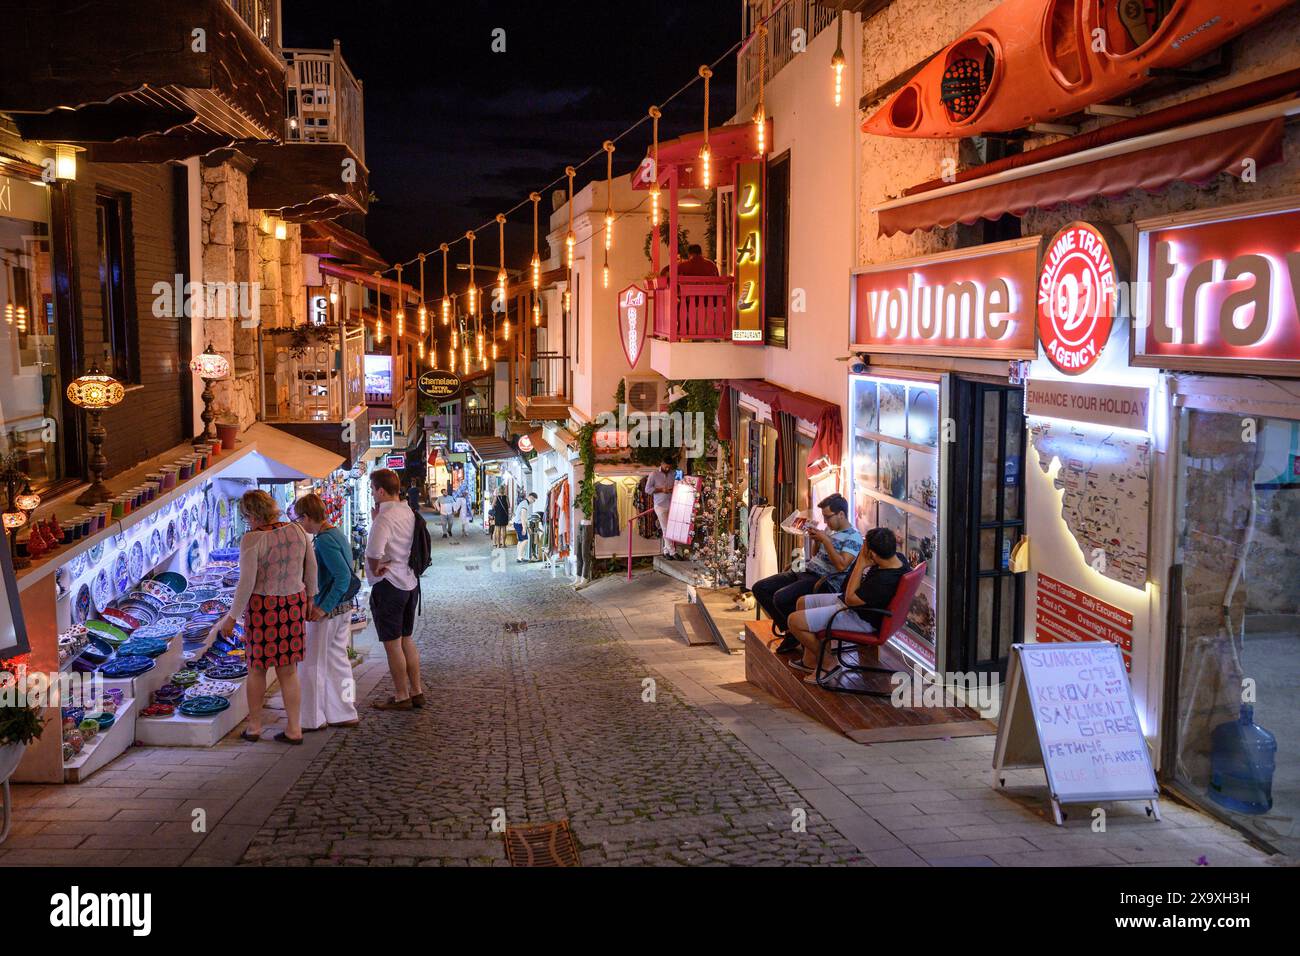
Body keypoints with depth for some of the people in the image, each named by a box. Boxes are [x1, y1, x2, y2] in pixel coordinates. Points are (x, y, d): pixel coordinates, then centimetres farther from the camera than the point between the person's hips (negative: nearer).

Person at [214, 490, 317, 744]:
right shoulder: (297, 531, -1)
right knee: (288, 670, 11)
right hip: (294, 604, 5)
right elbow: (311, 568, 7)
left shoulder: (252, 539, -16)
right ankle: (294, 730, 15)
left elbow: (247, 583, -16)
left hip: (263, 606, -4)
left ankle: (254, 728, 22)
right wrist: (310, 599, 19)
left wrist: (232, 617, -8)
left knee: (256, 668, 13)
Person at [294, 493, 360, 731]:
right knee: (337, 660, 16)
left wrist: (323, 608, -23)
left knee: (313, 663, 3)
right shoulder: (338, 534, 9)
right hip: (344, 607, 9)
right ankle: (344, 714, 22)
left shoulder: (324, 540, -19)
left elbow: (343, 576, -26)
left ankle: (313, 719, 12)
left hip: (328, 611, -9)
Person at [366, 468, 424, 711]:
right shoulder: (409, 513, 7)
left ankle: (401, 697, 11)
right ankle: (416, 691, 24)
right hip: (410, 583, 9)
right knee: (407, 639, 18)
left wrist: (375, 569, -9)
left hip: (388, 585, -8)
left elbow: (373, 553, -29)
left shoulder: (384, 519, -20)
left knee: (392, 644, 3)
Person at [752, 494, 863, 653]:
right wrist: (815, 540, 8)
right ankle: (787, 628, 0)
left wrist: (826, 540, -16)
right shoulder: (830, 529, 18)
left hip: (826, 582, -9)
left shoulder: (853, 537, -8)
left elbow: (841, 565, -20)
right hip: (807, 573, 10)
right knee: (759, 588, -3)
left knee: (781, 598, -32)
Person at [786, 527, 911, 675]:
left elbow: (850, 599, -24)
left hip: (860, 619, -10)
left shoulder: (884, 582, -38)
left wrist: (861, 564, -24)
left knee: (795, 620, -11)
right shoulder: (898, 557, -12)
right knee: (803, 602, 19)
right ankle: (809, 661, 26)